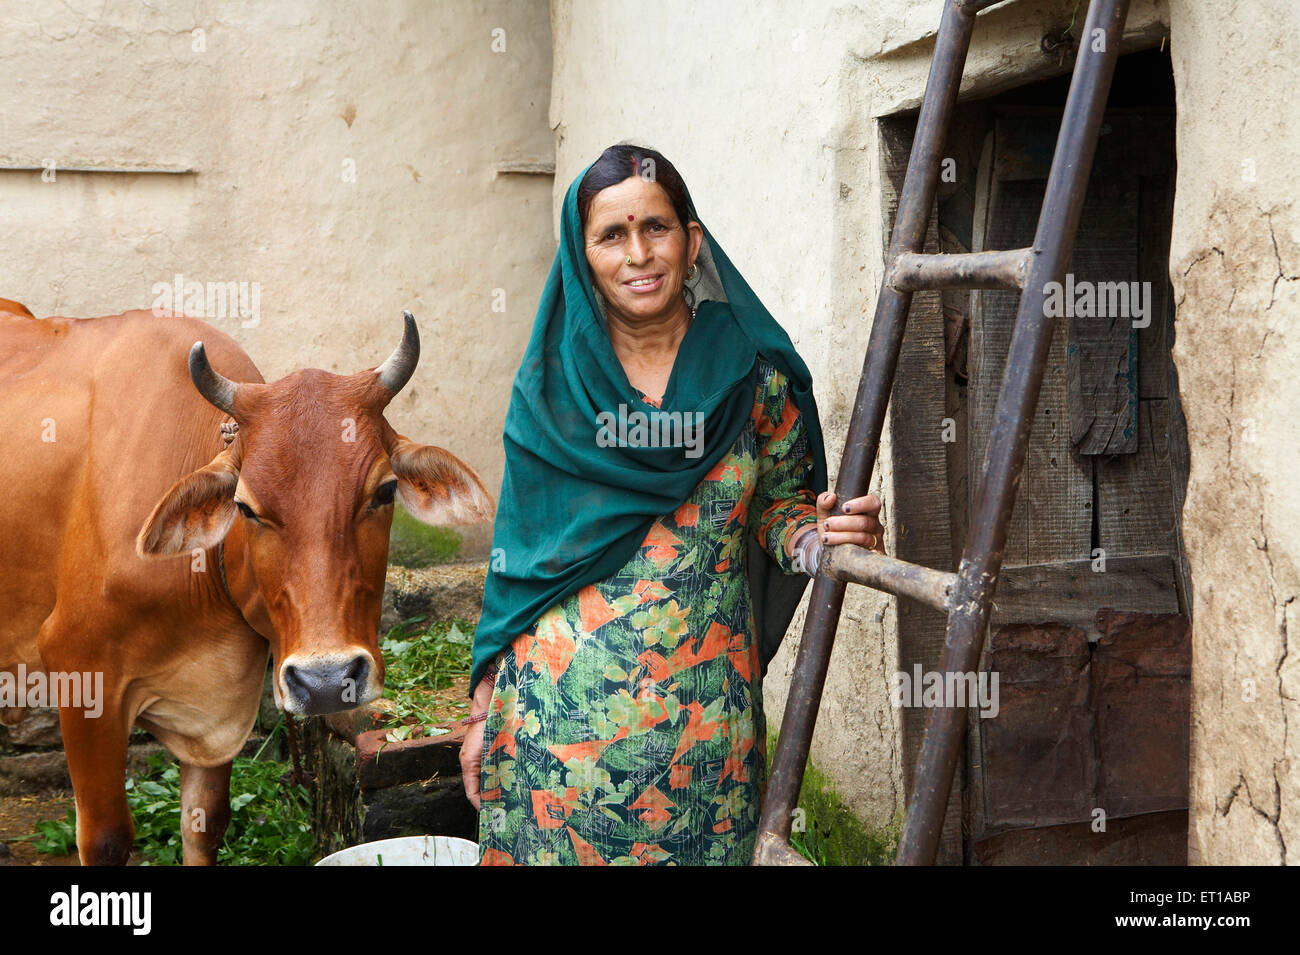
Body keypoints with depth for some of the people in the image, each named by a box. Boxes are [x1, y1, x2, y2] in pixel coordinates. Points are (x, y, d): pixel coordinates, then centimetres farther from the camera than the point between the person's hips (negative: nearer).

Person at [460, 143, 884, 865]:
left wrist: (816, 534, -15)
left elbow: (779, 507, 9)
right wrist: (484, 709, 4)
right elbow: (514, 551, 5)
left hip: (704, 711, 0)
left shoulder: (753, 371, -1)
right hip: (560, 706, 0)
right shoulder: (553, 380, 0)